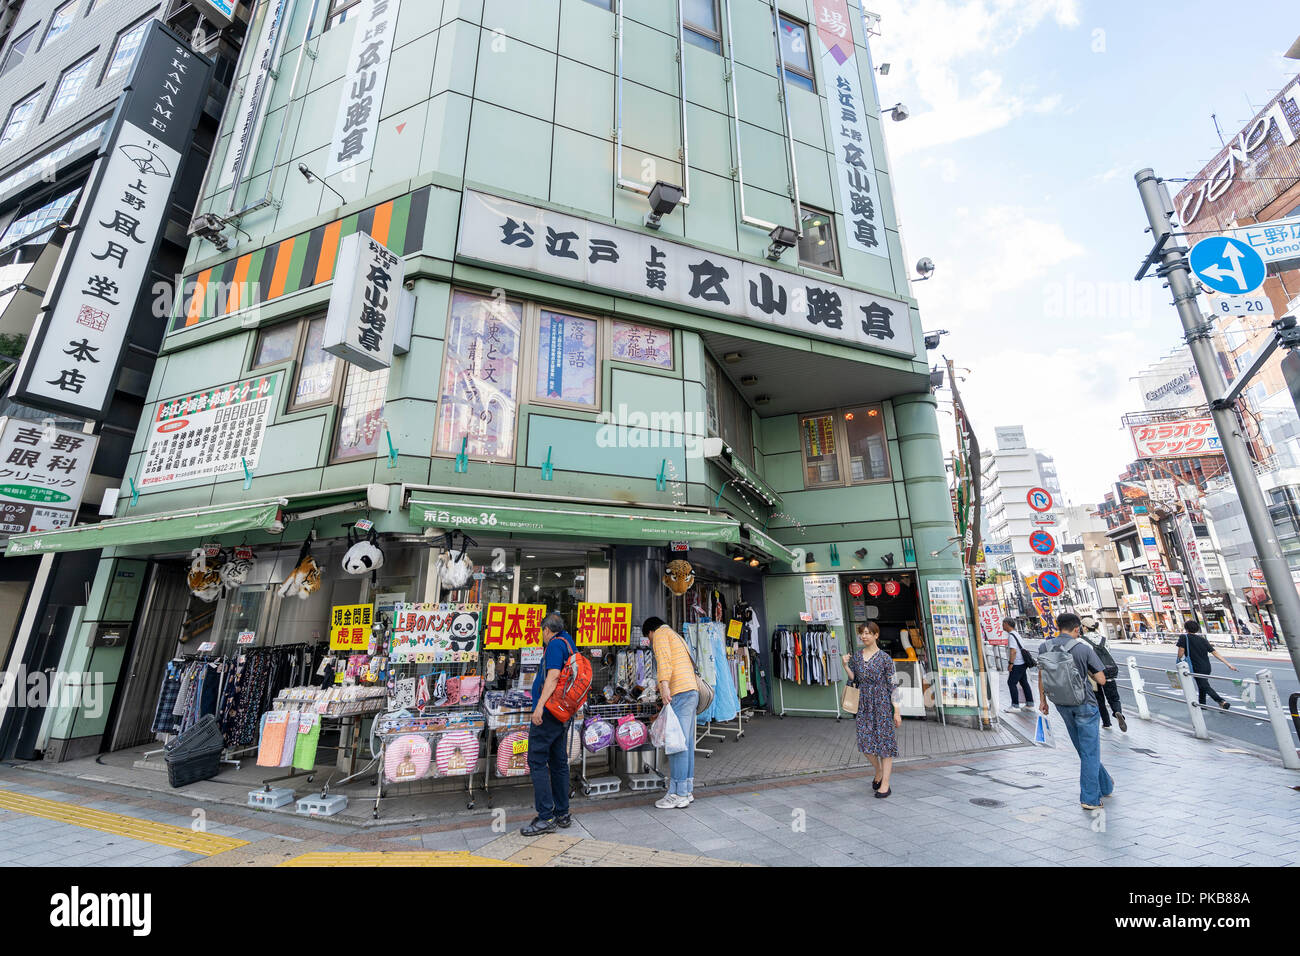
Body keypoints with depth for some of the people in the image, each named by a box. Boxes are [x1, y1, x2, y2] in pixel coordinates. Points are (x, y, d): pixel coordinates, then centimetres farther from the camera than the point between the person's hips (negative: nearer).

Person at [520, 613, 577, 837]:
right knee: (559, 762, 13)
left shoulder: (556, 643, -10)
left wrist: (540, 705, -25)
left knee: (537, 761, -3)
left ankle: (546, 817, -1)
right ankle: (562, 814, 20)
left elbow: (553, 676, -21)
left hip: (549, 711, -10)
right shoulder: (570, 645, 18)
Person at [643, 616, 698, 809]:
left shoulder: (660, 634, 3)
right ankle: (687, 791, 16)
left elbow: (664, 658, -14)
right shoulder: (676, 636, 29)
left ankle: (678, 795, -4)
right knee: (686, 742, 11)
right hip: (692, 692, 10)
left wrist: (664, 685, -23)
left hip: (680, 692, -9)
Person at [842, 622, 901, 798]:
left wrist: (897, 711, -7)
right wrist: (845, 665, -3)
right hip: (864, 705, 4)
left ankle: (885, 784, 13)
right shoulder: (856, 657, 5)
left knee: (884, 742, 2)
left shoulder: (885, 658, -7)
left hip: (883, 704, -4)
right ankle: (879, 772, 29)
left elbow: (892, 685, -6)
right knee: (866, 742, 3)